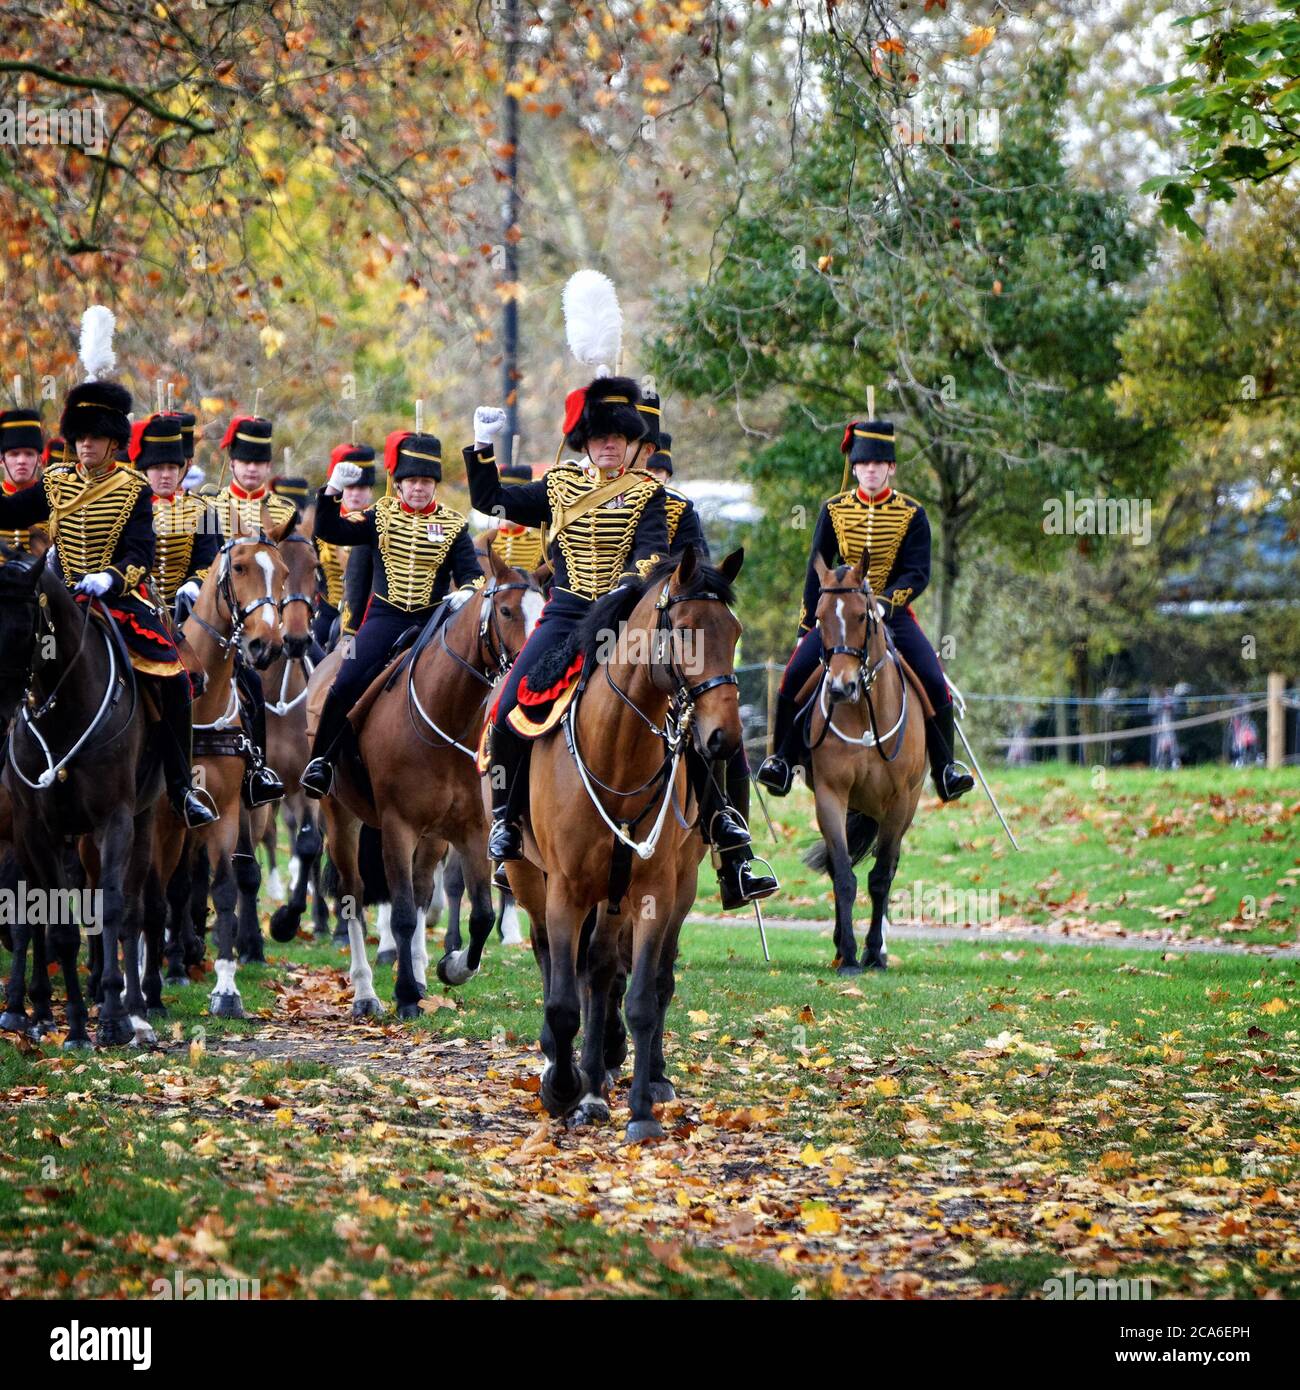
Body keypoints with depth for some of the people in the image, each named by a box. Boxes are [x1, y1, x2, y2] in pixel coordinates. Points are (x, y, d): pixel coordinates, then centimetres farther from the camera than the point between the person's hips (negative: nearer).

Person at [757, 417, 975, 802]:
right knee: (795, 676, -17)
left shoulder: (912, 514, -2)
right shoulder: (835, 510, 2)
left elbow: (918, 574, -8)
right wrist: (806, 623, 3)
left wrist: (885, 602, -24)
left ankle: (945, 769, -1)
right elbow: (817, 570, 7)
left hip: (893, 612, -1)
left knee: (934, 683, -16)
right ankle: (782, 760, -5)